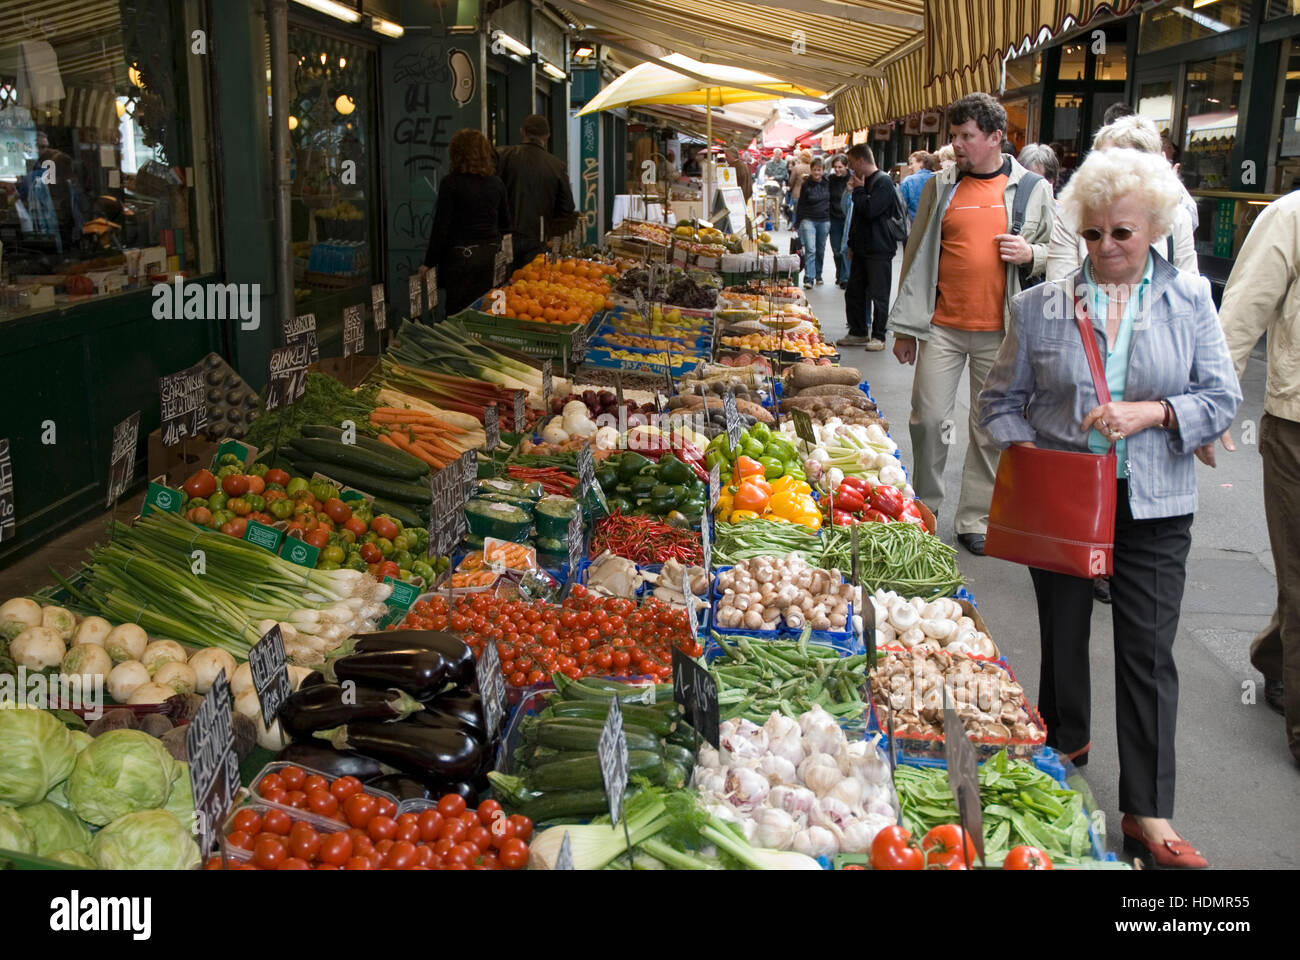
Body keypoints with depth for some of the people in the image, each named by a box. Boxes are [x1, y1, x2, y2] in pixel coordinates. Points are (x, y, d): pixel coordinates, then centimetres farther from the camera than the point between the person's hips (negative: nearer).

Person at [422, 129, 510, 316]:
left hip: (460, 256, -5)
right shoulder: (496, 183, 5)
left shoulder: (451, 183, -10)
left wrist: (429, 262, -5)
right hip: (489, 254, 5)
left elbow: (441, 226, -10)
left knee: (458, 312, 1)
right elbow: (505, 223, 12)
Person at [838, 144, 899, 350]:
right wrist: (851, 244, 20)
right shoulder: (865, 182, 16)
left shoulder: (883, 182, -13)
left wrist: (858, 190, -12)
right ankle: (858, 333, 20)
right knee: (854, 292, 11)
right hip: (862, 248, 10)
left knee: (878, 295, -3)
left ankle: (878, 336, 4)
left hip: (879, 250, -9)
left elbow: (869, 210, -27)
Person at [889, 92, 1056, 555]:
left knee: (992, 428, 5)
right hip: (942, 326, 1)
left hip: (1000, 331, -1)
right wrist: (906, 326, 7)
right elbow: (917, 256, 10)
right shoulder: (940, 186, 8)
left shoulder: (1033, 189, 5)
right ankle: (923, 508, 20)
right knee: (928, 419, 1)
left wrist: (1031, 254, -11)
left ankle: (975, 520, 17)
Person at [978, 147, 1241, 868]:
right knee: (1061, 633, 16)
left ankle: (1147, 814, 10)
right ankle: (1065, 742, 42)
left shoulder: (1189, 299, 1)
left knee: (1149, 652, 1)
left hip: (1153, 506, 0)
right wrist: (1026, 456, -11)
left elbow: (1221, 398, -1)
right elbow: (1002, 399, 5)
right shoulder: (1040, 305, 0)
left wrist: (1152, 412, -18)